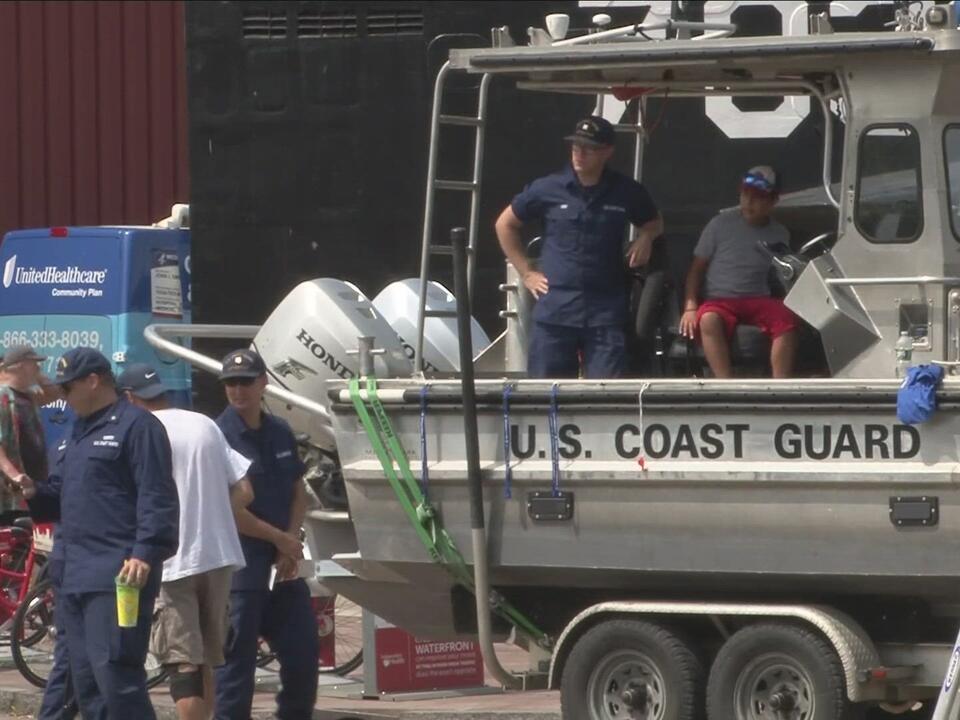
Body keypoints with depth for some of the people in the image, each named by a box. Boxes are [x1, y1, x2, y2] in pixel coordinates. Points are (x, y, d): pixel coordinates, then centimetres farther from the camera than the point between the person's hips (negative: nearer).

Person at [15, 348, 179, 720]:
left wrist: (145, 554, -23)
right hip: (75, 577, 10)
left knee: (116, 676, -16)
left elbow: (157, 498, -14)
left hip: (119, 578, -10)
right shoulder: (77, 434, 22)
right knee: (86, 682, 10)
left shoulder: (136, 426, -6)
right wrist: (35, 493, 8)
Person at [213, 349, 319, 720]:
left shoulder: (280, 433, 11)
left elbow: (299, 492, 15)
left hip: (283, 564, 7)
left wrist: (291, 542, -3)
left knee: (303, 650, 9)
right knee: (237, 657, -4)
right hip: (240, 563, -7)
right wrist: (280, 539, -10)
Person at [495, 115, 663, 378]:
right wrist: (526, 272, 10)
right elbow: (505, 225, 16)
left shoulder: (627, 193, 5)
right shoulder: (548, 189, 2)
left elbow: (654, 224, 25)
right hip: (555, 307, 0)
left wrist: (645, 237, 1)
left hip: (606, 310, 0)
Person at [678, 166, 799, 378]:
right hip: (719, 300, -2)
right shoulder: (721, 224, 5)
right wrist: (690, 307, -8)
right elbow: (697, 268, 6)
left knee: (787, 320, -32)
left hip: (759, 300, 2)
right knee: (709, 319, -38)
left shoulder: (779, 235, 12)